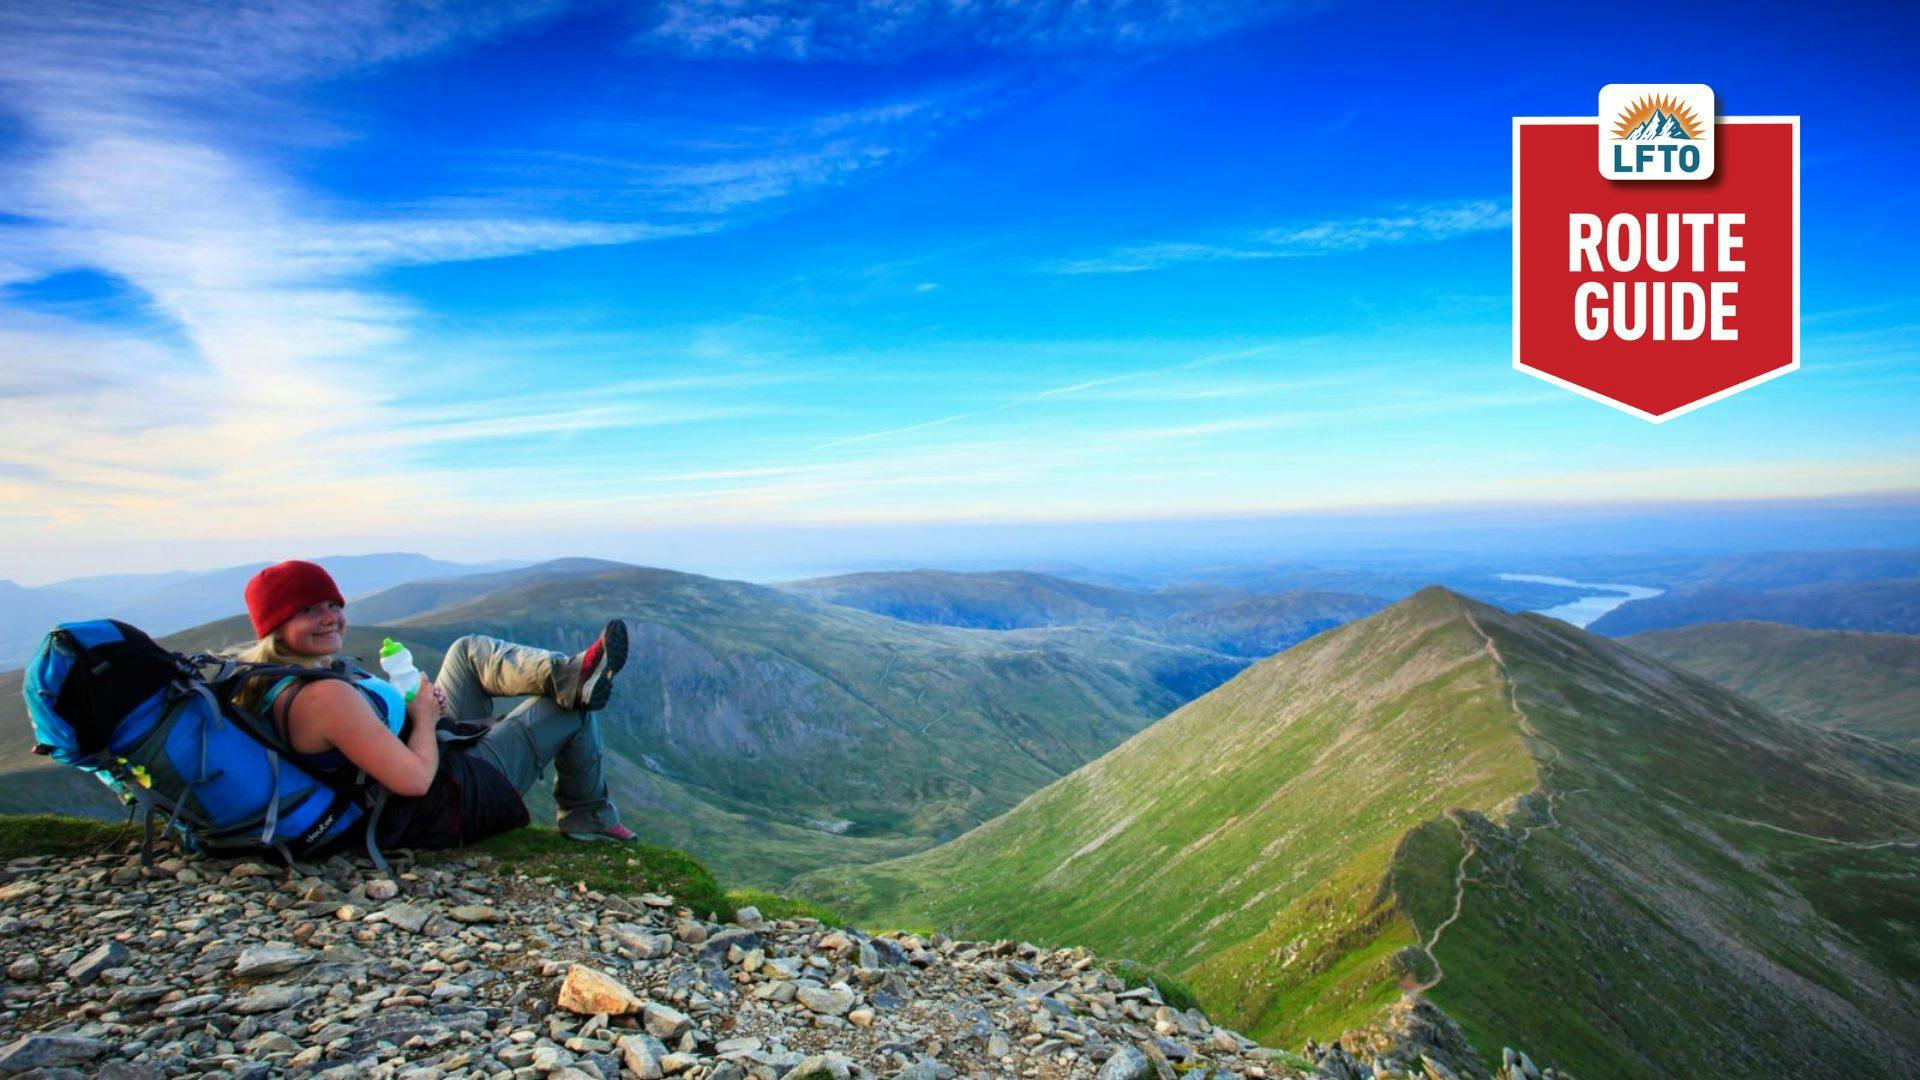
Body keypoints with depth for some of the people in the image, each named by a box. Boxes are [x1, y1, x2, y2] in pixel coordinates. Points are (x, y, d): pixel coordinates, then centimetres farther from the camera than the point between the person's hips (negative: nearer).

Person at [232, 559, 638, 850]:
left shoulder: (274, 687, 0)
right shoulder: (327, 696, -33)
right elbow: (414, 779, -34)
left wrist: (408, 705, -5)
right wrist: (424, 717, -16)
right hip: (452, 805, -10)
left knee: (468, 650, 13)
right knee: (573, 708, 3)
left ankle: (574, 673, -8)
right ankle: (590, 820, 26)